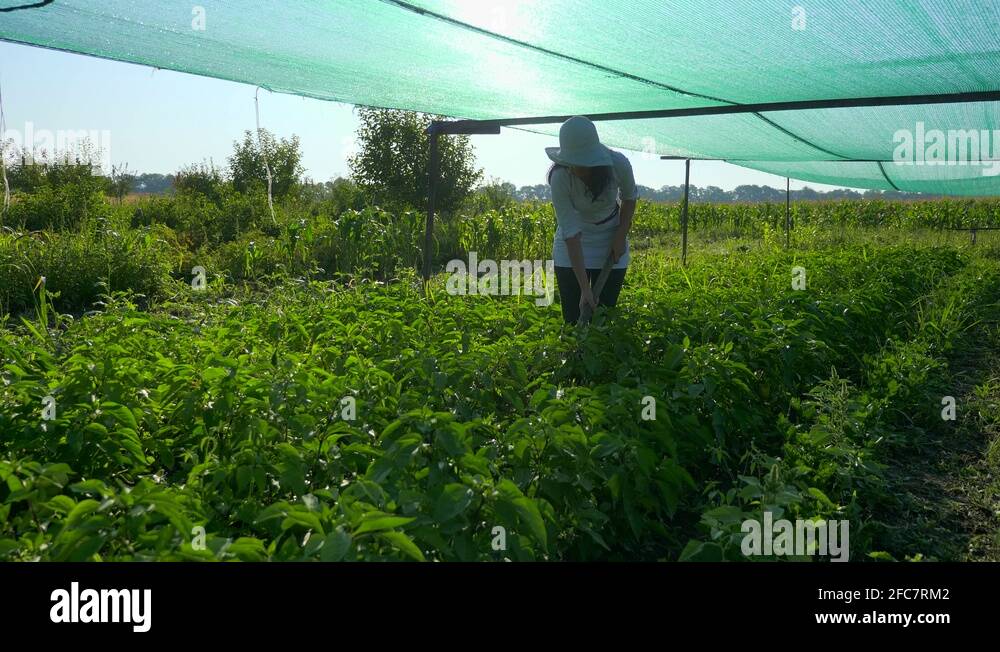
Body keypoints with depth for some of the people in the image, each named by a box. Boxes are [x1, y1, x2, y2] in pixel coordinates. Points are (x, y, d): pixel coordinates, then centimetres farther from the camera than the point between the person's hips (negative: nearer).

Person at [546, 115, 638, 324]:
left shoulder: (618, 164, -24)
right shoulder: (560, 178, -27)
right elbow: (571, 234, -27)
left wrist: (621, 236, -12)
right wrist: (585, 288, -30)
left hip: (611, 245, 1)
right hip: (572, 248, -1)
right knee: (572, 320, -2)